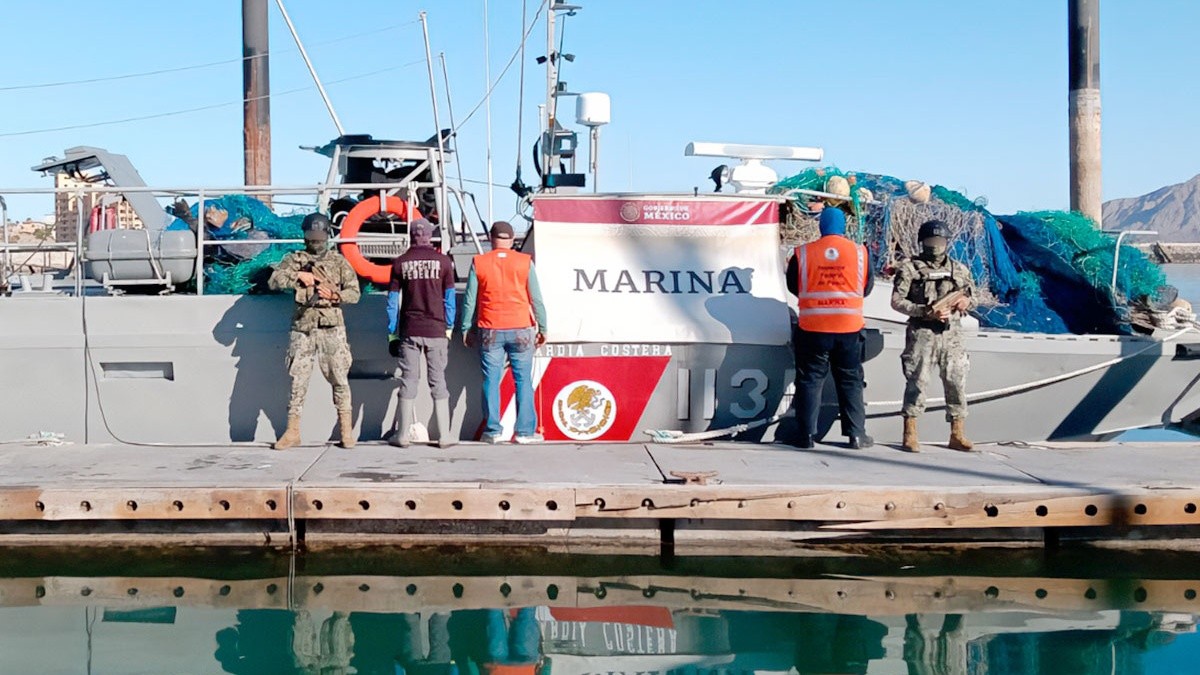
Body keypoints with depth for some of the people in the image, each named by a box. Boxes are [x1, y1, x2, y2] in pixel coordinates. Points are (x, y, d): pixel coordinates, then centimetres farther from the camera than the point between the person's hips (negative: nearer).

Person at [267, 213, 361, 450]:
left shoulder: (338, 261, 9)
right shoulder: (294, 259, 11)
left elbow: (354, 292, 4)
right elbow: (273, 281, 1)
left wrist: (335, 295, -13)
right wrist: (297, 275, -11)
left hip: (331, 327, -1)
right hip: (302, 327, 1)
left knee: (339, 378, 0)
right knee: (297, 380, 3)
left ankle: (346, 430, 7)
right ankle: (292, 432, 9)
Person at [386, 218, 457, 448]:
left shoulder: (400, 263, 2)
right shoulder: (443, 261, 0)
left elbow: (392, 302, 4)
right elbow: (449, 299, 1)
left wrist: (392, 334, 9)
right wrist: (449, 329, 10)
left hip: (409, 332, 1)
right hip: (436, 331, -1)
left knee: (408, 380, 6)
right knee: (438, 381, 3)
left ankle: (403, 435, 9)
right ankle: (444, 436, 3)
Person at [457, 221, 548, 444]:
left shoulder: (479, 263, 1)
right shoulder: (525, 262, 0)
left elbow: (470, 300, 3)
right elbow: (536, 299, 2)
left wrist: (466, 329, 12)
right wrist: (542, 329, 10)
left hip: (490, 331, 0)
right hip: (520, 329, 0)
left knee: (491, 380, 6)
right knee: (523, 380, 5)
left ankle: (493, 431, 7)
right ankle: (525, 431, 5)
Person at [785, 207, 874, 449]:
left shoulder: (803, 253, -4)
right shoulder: (860, 252, -1)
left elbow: (793, 286, 8)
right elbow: (867, 287, 11)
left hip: (812, 328, -1)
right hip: (849, 328, 1)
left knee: (810, 380, 7)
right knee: (851, 381, 11)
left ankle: (807, 434, 6)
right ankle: (856, 434, 13)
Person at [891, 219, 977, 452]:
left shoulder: (959, 270, 13)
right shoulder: (910, 268, 0)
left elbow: (972, 298, 21)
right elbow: (896, 301, -5)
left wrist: (967, 301, -4)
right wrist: (926, 312, -15)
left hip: (951, 334, 4)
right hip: (922, 334, -4)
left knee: (957, 381, 3)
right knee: (917, 381, -3)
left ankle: (957, 435, 12)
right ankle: (910, 434, 4)